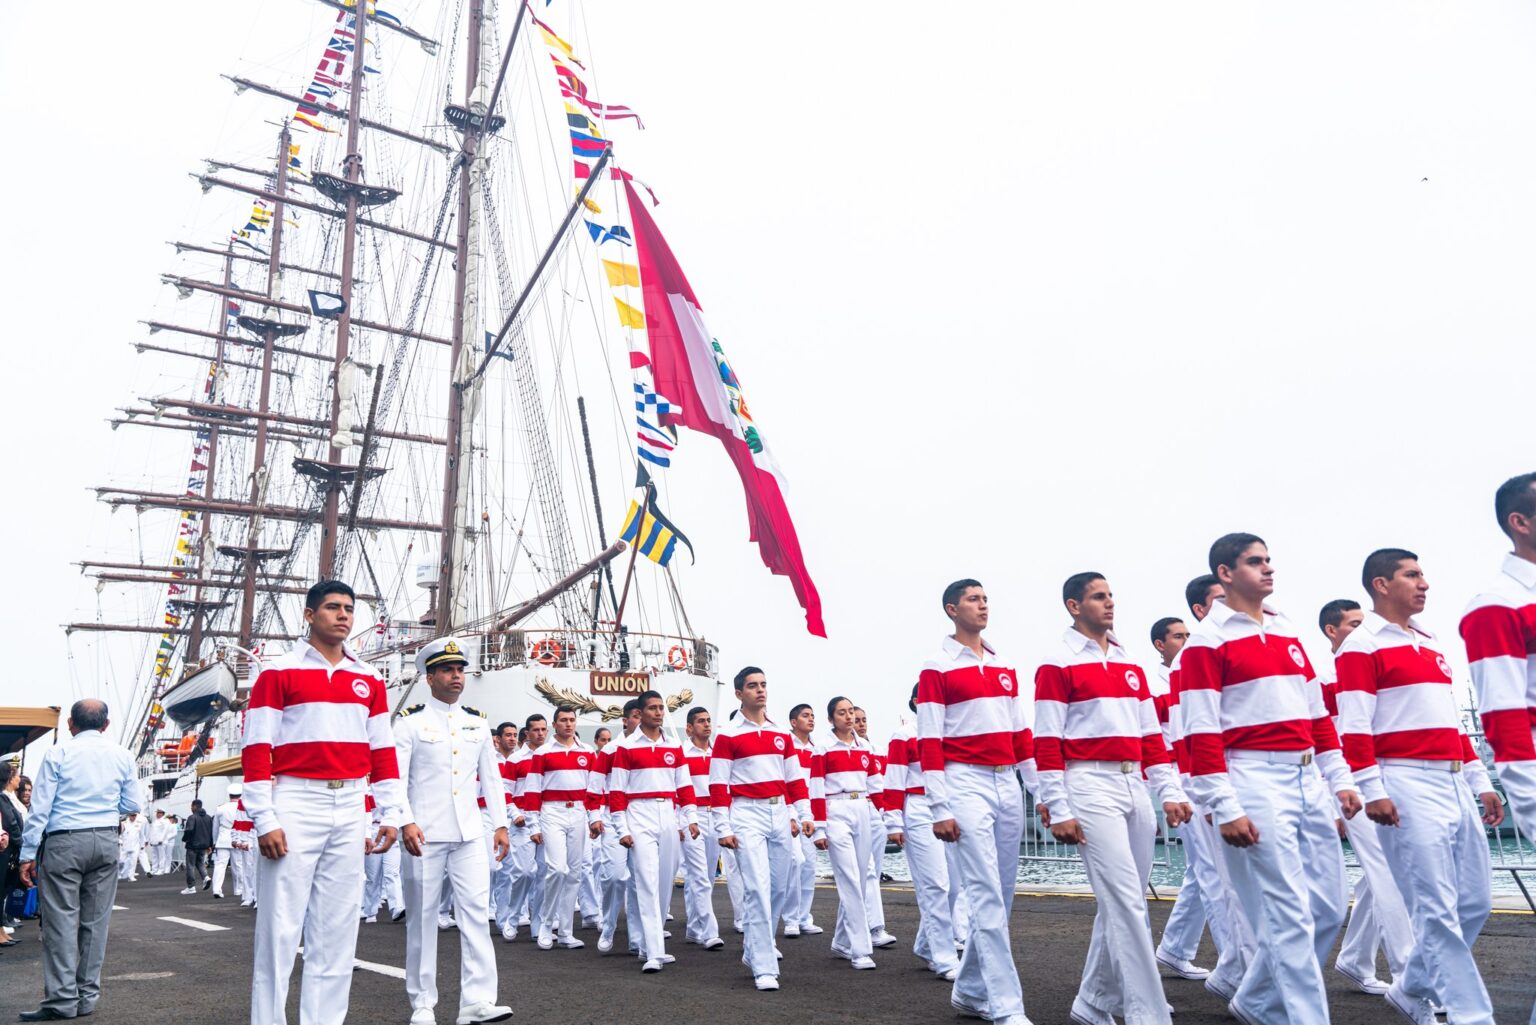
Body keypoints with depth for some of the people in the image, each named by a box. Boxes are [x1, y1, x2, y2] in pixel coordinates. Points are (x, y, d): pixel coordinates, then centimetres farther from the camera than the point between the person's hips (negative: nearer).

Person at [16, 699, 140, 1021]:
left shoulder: (58, 753, -2)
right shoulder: (122, 755, 6)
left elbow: (40, 807, -5)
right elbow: (132, 806, 7)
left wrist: (29, 854, -1)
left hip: (64, 841, -3)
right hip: (106, 840, 3)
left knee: (61, 918, 0)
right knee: (95, 919, 8)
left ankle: (62, 998, -2)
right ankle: (88, 995, 12)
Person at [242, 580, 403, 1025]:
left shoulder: (368, 679, 12)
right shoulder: (279, 672, -2)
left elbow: (382, 749, 12)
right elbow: (256, 749, -6)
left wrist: (391, 813, 6)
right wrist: (264, 820, -12)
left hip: (349, 811, 5)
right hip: (294, 807, -4)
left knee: (337, 929, 9)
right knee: (280, 927, -1)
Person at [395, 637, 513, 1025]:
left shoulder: (477, 723, 12)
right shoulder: (410, 721, -2)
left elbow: (492, 777, 14)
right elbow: (395, 777, -8)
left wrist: (501, 824, 8)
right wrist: (406, 822, -18)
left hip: (470, 835, 4)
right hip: (425, 835, -3)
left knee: (477, 913, -3)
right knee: (421, 917, 6)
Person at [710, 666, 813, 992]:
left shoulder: (782, 734, 11)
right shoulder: (727, 736, -3)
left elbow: (796, 777, 13)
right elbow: (718, 785, -4)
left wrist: (804, 814, 6)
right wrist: (723, 828, -8)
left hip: (780, 813, 5)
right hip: (747, 815, -5)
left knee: (779, 888, 10)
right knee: (757, 888, -11)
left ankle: (754, 950, 30)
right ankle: (764, 968, -5)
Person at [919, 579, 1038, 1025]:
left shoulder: (1004, 667, 14)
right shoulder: (937, 668, -4)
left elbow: (1021, 732, 17)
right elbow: (929, 741, -7)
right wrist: (939, 809, -12)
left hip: (1008, 784, 7)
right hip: (965, 783, -6)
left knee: (1000, 894, 10)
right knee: (986, 895, -10)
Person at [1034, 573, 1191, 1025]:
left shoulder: (1131, 665, 15)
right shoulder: (1057, 664, -6)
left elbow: (1151, 733, 16)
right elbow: (1047, 742, -9)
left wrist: (1170, 792, 9)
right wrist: (1058, 811, -12)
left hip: (1134, 787, 7)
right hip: (1090, 787, -7)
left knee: (1122, 902, 11)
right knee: (1126, 901, -10)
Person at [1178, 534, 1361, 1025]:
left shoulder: (1288, 632, 15)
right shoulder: (1207, 641, -8)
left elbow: (1317, 711, 18)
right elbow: (1201, 733, -12)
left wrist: (1340, 779, 13)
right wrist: (1226, 809, -16)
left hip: (1308, 779, 8)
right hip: (1254, 780, -8)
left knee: (1328, 909, 12)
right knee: (1289, 914, -5)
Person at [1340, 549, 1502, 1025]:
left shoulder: (1429, 643, 19)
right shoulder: (1361, 646, -6)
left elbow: (1450, 721, 23)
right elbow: (1354, 728, -12)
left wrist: (1480, 781, 19)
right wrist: (1372, 791, -18)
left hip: (1454, 784, 9)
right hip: (1406, 785, -8)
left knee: (1475, 900, 11)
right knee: (1437, 909, -4)